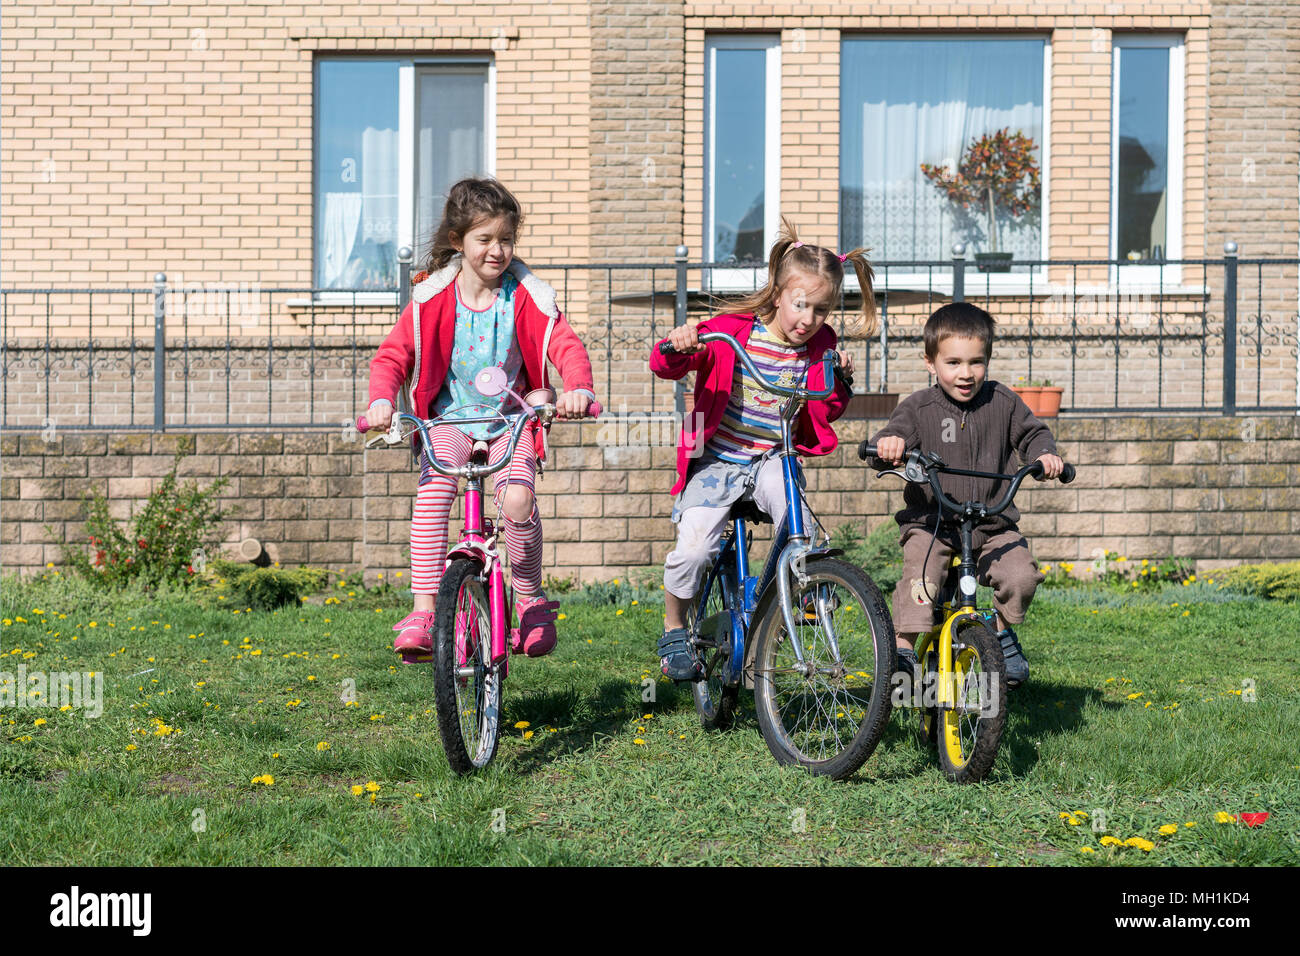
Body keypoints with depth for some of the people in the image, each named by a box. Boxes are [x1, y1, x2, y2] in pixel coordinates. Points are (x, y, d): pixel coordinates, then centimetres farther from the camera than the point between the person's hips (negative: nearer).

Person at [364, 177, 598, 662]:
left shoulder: (527, 297, -5)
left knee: (517, 497, -27)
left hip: (510, 419, 0)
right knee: (432, 494, -27)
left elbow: (567, 346, -11)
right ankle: (423, 610, -23)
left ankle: (530, 597, -2)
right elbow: (392, 354, -2)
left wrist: (579, 389, -32)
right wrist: (382, 400, -22)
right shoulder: (433, 299, -4)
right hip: (450, 418, 1)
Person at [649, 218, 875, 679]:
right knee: (693, 550, -18)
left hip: (775, 461, 2)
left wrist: (839, 383, -11)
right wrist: (677, 347, -33)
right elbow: (664, 365, -11)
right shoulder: (730, 332, -11)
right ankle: (673, 632, 8)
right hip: (717, 460, -2)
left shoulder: (820, 347, 1)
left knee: (801, 531, -27)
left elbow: (824, 415, 8)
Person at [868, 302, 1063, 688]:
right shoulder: (918, 408, -5)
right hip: (930, 521, -2)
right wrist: (888, 445, -38)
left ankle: (1004, 631, 11)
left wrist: (1044, 453, -8)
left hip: (992, 523, 2)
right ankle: (904, 648, -15)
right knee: (920, 579, -28)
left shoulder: (1002, 402, 3)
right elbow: (890, 441, -14)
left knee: (1021, 576, -18)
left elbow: (1031, 432, 14)